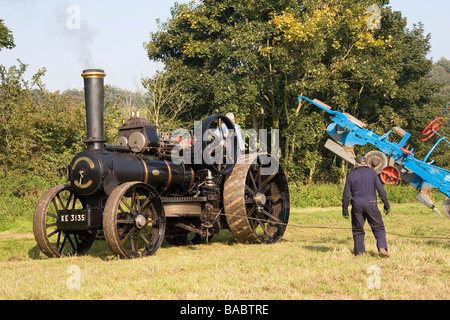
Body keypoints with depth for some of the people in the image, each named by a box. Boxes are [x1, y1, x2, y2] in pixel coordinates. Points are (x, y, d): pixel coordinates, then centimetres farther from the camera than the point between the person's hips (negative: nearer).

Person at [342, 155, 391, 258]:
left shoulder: (351, 174, 5)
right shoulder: (372, 172, 5)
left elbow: (346, 194, 2)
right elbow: (381, 190, -1)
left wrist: (345, 210, 7)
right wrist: (386, 204, 6)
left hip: (357, 205, 1)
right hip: (371, 203, -1)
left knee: (358, 230, 11)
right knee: (378, 227, 5)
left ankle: (359, 253, 8)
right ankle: (382, 248, -13)